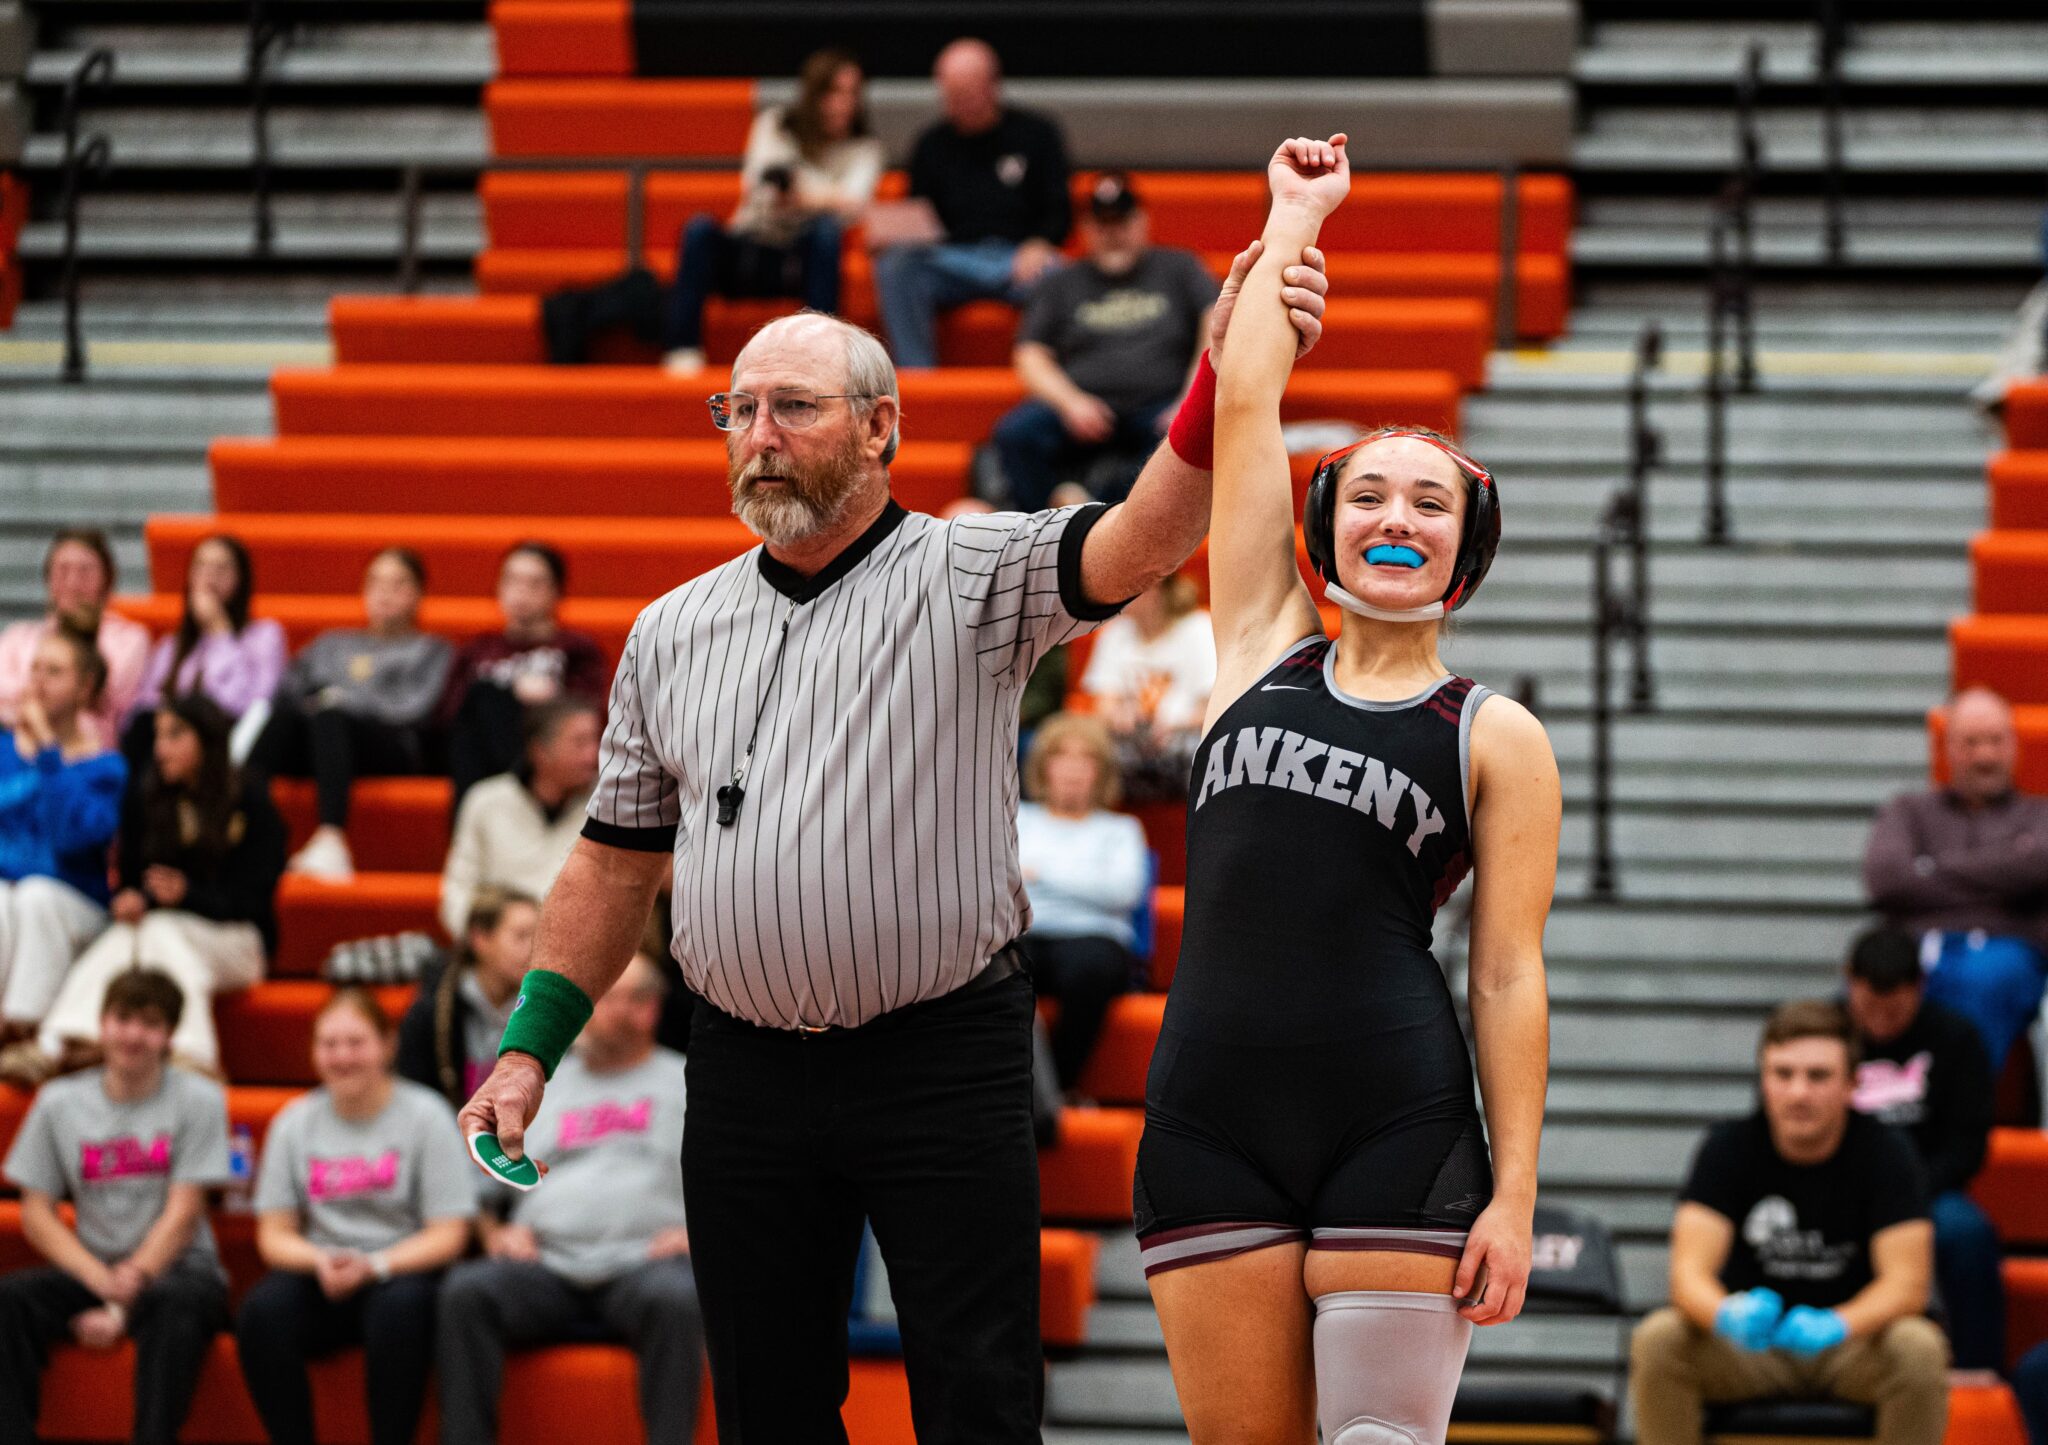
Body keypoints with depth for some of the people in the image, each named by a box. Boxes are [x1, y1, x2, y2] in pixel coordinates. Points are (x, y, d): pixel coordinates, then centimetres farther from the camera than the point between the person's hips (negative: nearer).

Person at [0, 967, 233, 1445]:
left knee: (177, 1302, -38)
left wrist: (124, 1306, -15)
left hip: (179, 1267, -3)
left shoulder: (197, 1099, -1)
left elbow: (183, 1213, -7)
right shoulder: (59, 1102, 8)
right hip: (89, 1270, 3)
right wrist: (101, 1280, -13)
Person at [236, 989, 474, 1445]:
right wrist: (320, 1262, -14)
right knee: (261, 1311, -29)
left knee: (398, 1308, -37)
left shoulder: (425, 1115, 0)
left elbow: (448, 1236, -4)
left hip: (403, 1271, -3)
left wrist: (373, 1266, -19)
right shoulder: (294, 1122, 9)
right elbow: (273, 1235, 8)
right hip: (319, 1280, 3)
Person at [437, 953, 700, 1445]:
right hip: (546, 1267, 2)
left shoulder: (689, 1085, 20)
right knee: (466, 1291, -29)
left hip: (644, 1262, -2)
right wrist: (497, 1231, 6)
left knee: (676, 1299, -39)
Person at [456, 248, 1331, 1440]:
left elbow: (1140, 543, -20)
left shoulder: (968, 579, -2)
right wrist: (531, 1049, 12)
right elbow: (618, 863, 18)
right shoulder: (672, 634, 12)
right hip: (747, 1070, 4)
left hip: (945, 1061, -4)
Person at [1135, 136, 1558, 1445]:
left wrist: (1514, 1194, -6)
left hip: (1398, 1123, -3)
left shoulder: (1497, 738, 7)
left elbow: (1510, 976, 1)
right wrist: (1297, 215, 22)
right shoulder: (1263, 649, 15)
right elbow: (1245, 399, 14)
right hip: (1210, 1120, 3)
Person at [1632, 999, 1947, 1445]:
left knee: (1918, 1349, -33)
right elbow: (1690, 1271, -20)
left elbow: (1906, 1283, -20)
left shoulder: (1884, 1152, -12)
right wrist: (1729, 1316, -45)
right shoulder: (1729, 1146, -10)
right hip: (1747, 1345, 1)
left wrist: (1836, 1325, -43)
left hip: (1852, 1339, -1)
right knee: (1656, 1340, -28)